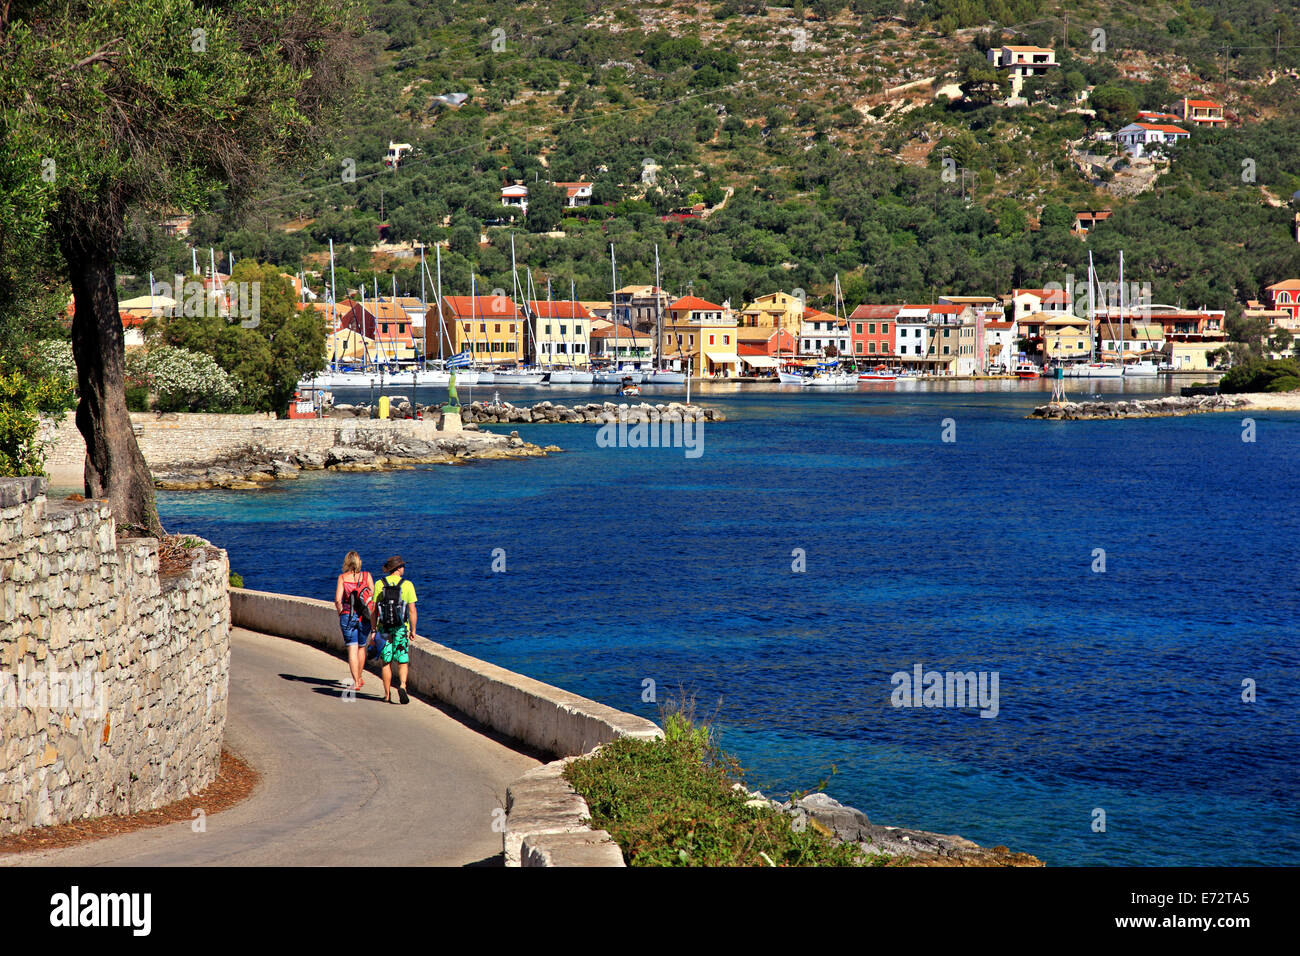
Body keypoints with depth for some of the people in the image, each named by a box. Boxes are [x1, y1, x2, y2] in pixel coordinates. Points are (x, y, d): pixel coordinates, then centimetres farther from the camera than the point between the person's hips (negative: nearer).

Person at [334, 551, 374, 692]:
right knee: (361, 647, 21)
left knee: (352, 649, 0)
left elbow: (337, 600, -10)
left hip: (347, 616, -2)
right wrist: (373, 615, 9)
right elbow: (374, 597, -4)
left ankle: (356, 681, -10)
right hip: (365, 617, 2)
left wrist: (340, 613, 7)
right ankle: (360, 677, 34)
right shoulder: (366, 576, -1)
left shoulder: (342, 578, -3)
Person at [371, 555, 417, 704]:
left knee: (386, 662, 10)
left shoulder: (379, 584, -1)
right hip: (401, 628, -1)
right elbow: (412, 610, -7)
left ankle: (387, 694, 13)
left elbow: (374, 610, -1)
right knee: (402, 662, 6)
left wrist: (374, 629, 6)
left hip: (384, 628, 2)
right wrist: (413, 629, 3)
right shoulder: (407, 585, -6)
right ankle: (402, 685, -18)